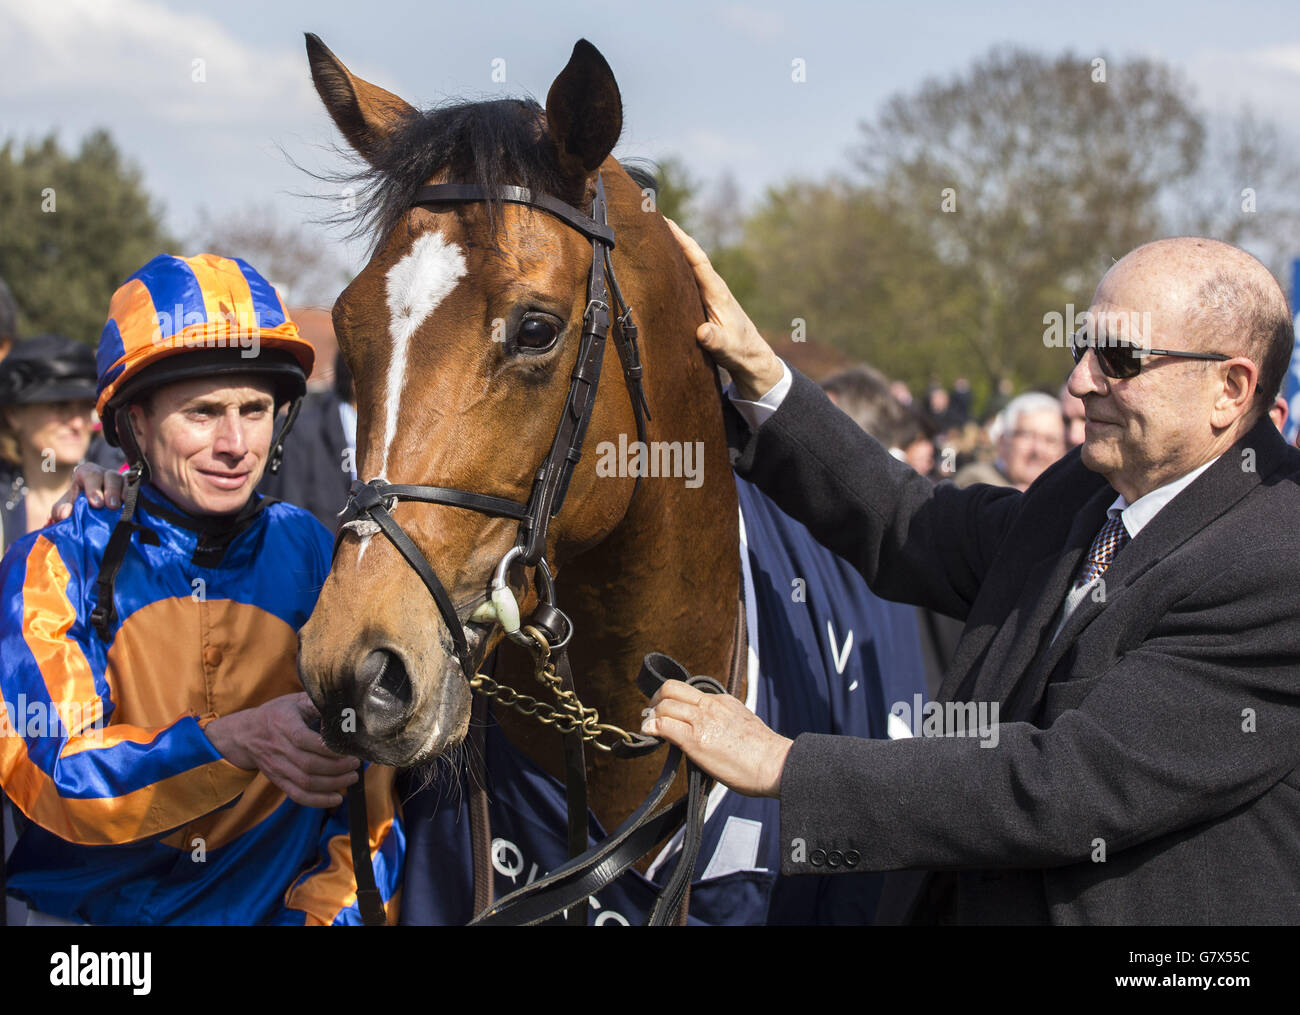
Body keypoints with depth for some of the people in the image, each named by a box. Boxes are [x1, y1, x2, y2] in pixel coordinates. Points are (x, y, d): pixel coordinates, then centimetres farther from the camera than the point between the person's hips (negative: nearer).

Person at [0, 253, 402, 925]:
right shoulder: (54, 569, -4)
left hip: (272, 909, 2)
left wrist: (326, 912, -14)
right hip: (88, 913, -2)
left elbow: (365, 789, 4)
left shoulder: (311, 556, 2)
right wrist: (237, 742, -32)